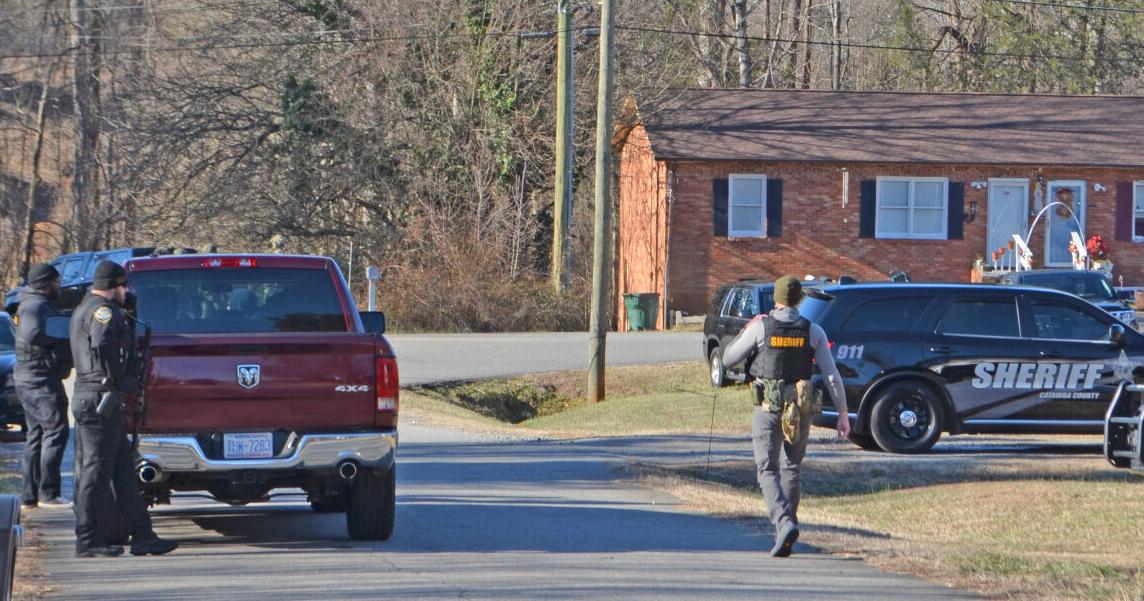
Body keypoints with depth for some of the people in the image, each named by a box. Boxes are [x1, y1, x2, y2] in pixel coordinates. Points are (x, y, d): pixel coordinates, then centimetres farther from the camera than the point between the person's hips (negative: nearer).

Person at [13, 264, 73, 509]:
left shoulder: (40, 305, 21)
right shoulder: (35, 305, -13)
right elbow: (33, 336, -28)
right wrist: (62, 334, -18)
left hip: (31, 380, 11)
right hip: (40, 380, -11)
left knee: (36, 436, 13)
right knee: (55, 432, -14)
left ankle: (30, 495, 15)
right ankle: (48, 493, -17)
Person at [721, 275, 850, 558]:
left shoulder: (761, 327, -7)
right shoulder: (813, 331, -1)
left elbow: (729, 358, 4)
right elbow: (832, 375, -3)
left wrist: (747, 330, 19)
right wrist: (843, 414, 2)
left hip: (768, 408, -3)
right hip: (802, 409, 3)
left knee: (768, 471, -2)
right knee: (791, 469, 17)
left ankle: (784, 523, -25)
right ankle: (786, 529, 16)